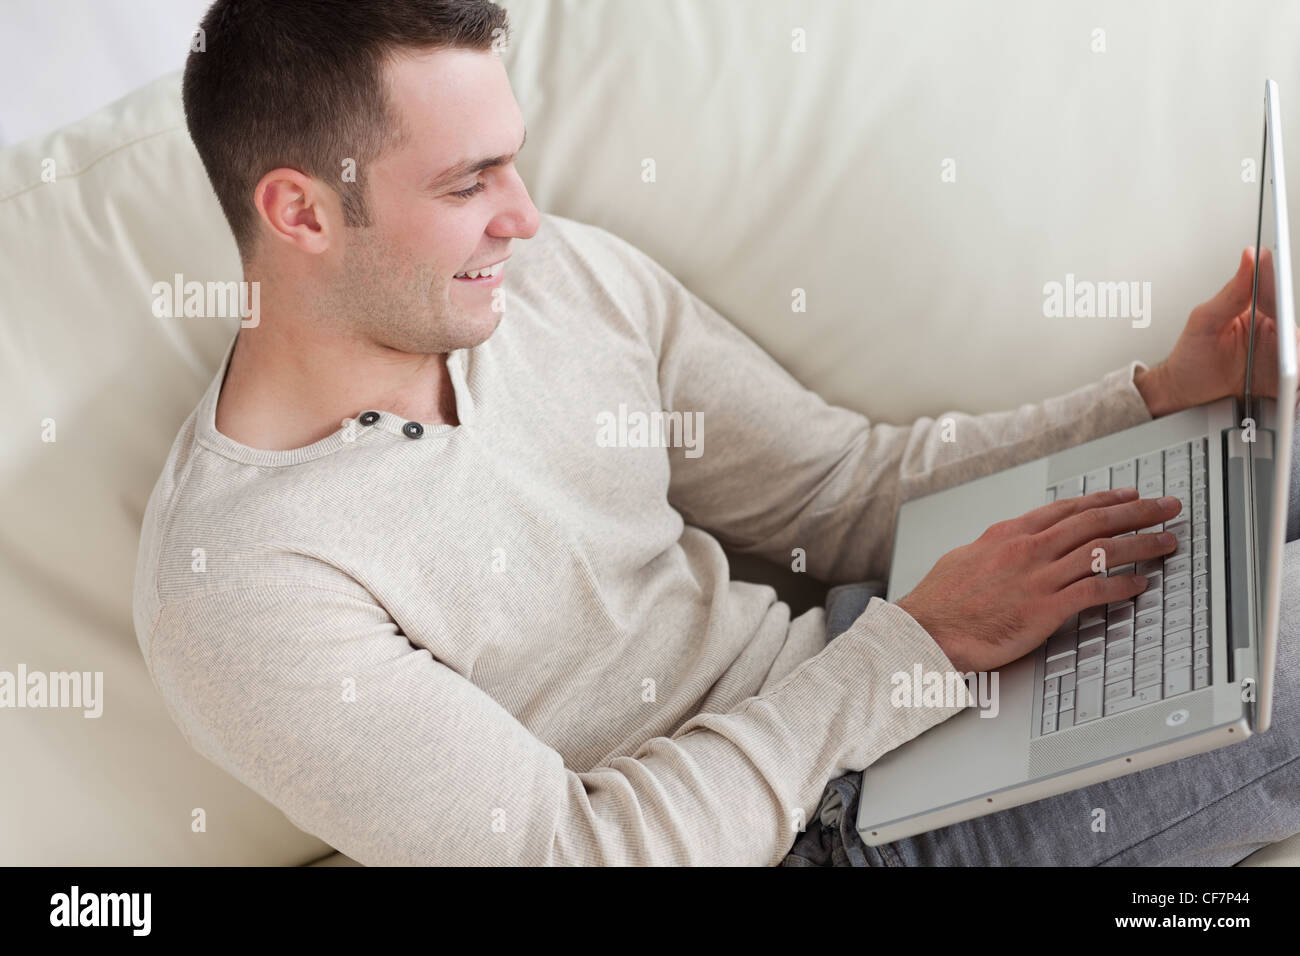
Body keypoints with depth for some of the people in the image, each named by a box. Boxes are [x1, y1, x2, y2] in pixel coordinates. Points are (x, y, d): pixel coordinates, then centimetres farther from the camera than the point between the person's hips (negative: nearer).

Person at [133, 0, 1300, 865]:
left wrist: (1160, 399, -5)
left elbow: (847, 488, 5)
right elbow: (571, 848, -22)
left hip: (834, 683, 7)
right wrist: (927, 640, -21)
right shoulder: (237, 585, -21)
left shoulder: (568, 272, -2)